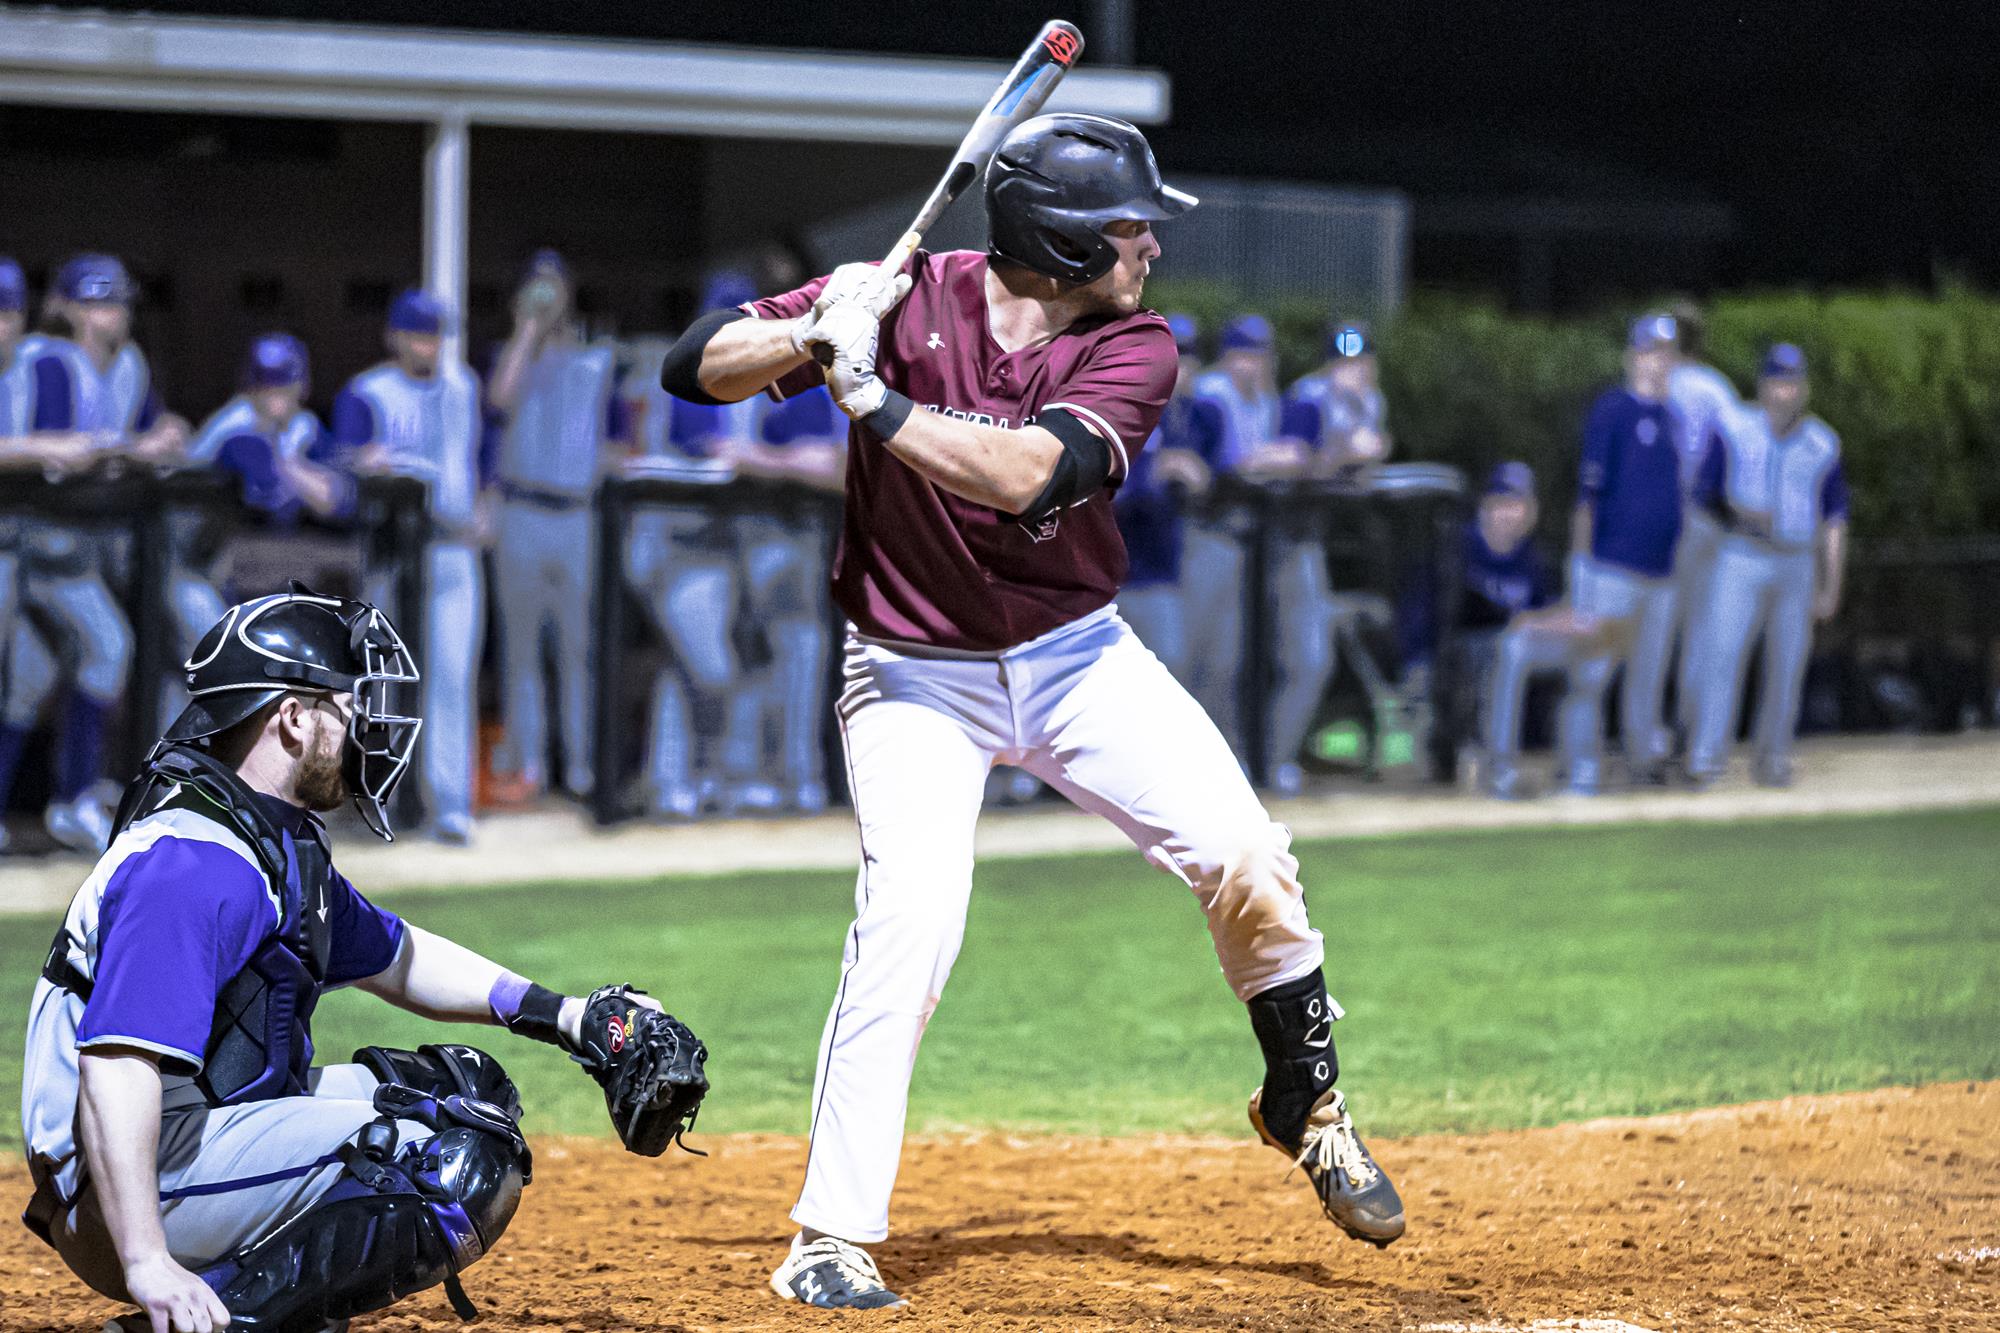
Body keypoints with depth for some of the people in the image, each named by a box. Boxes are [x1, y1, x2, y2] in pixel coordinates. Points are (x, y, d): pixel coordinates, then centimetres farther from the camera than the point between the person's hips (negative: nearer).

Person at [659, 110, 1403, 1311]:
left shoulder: (1134, 350, -12)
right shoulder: (907, 301, -14)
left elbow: (1028, 472, -30)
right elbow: (695, 367, -13)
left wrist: (873, 398, -33)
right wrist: (813, 335, -31)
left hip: (1078, 656, 3)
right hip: (915, 672, -2)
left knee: (1246, 861, -9)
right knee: (911, 919, -21)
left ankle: (1307, 1103, 19)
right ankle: (832, 1239, -13)